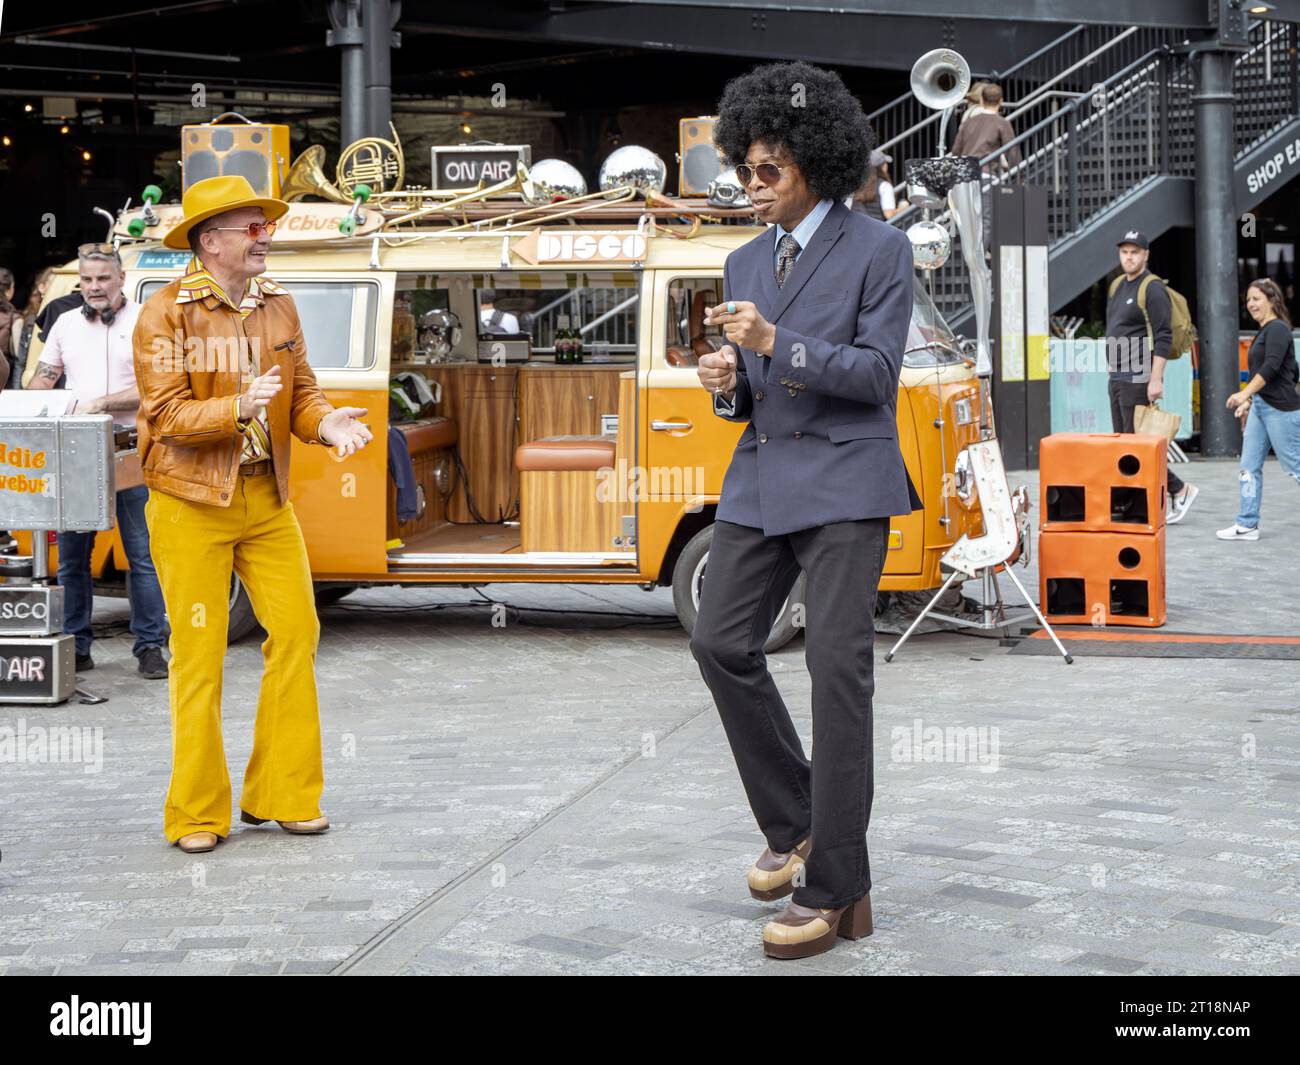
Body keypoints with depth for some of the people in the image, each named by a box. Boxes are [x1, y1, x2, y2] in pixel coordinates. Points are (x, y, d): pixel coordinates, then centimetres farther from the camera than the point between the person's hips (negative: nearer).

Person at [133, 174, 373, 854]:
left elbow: (301, 392, 7)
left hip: (266, 499, 5)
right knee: (199, 652, -2)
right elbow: (167, 415, -15)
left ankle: (283, 796, 13)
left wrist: (326, 423, -15)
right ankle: (196, 814, 9)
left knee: (296, 632, -1)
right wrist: (239, 407, -31)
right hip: (190, 504, -5)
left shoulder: (279, 308, 9)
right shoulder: (166, 314, -9)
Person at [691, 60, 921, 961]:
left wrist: (777, 343, -21)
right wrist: (728, 386, -6)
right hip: (762, 479, 7)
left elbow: (878, 371, -10)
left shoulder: (879, 250, -3)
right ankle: (794, 822, 20)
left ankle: (834, 890, -7)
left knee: (837, 663, -11)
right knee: (722, 643, 2)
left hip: (845, 481, -7)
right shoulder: (746, 263, 14)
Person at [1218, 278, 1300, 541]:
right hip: (1260, 406, 9)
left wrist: (1244, 395, -31)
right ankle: (1247, 525, 6)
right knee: (1249, 467, 4)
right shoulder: (1263, 333, 17)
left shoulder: (1278, 329, -11)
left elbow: (1271, 367, -23)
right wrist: (1249, 402, 23)